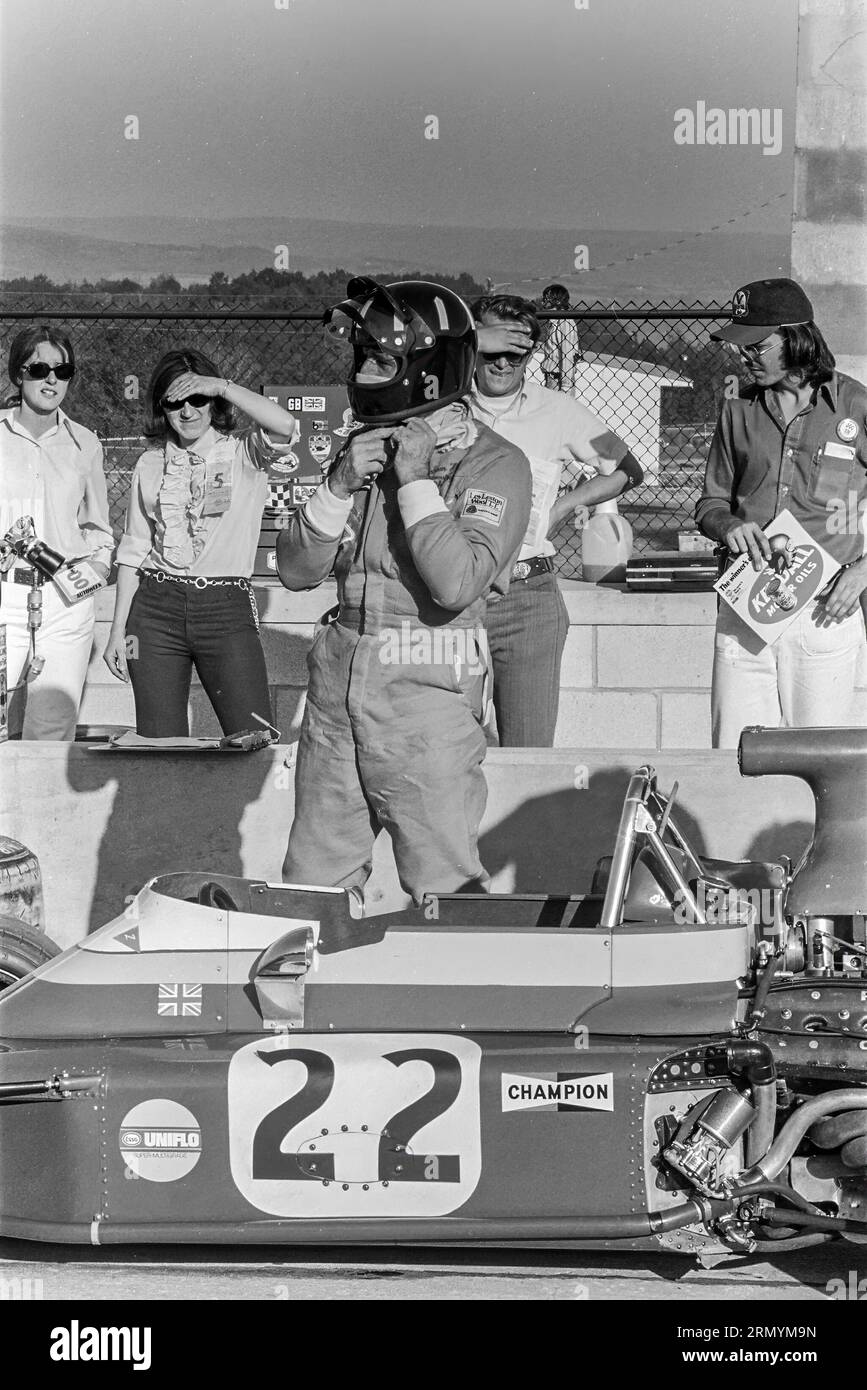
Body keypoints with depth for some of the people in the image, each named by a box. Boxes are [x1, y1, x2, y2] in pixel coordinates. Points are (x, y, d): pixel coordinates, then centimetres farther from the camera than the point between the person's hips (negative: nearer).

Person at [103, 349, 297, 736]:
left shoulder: (243, 454, 3)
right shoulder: (151, 465, 12)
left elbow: (285, 427, -20)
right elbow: (134, 550, 14)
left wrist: (221, 386, -15)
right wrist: (118, 628, 8)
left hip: (227, 607, -2)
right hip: (155, 610, 3)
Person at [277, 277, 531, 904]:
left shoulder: (494, 464, -6)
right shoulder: (365, 448, 13)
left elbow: (457, 583, -21)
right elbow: (295, 570, 8)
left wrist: (416, 483, -13)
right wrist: (340, 488, -6)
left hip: (428, 696, -6)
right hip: (336, 687, 6)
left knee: (447, 897, -1)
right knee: (311, 884, 12)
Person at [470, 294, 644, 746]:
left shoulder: (558, 412, 10)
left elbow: (625, 470, 18)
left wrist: (564, 506, 5)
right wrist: (474, 343, -15)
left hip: (529, 597, 1)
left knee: (529, 752, 0)